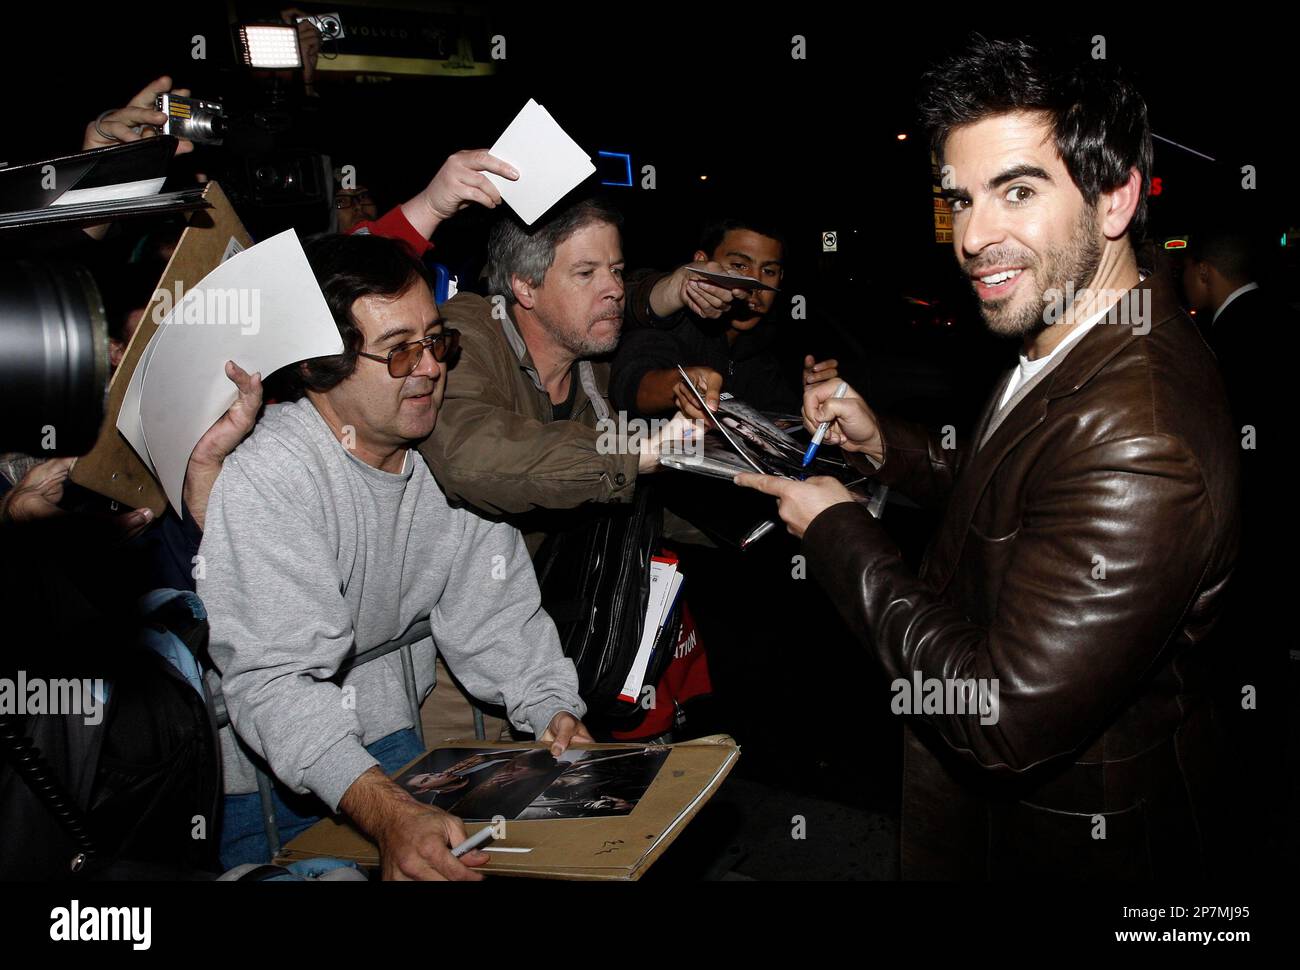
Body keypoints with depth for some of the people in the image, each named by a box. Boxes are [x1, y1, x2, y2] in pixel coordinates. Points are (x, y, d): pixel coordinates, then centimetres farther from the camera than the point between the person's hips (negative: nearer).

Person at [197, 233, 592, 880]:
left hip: (385, 739, 6)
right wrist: (386, 813, -42)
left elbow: (490, 607, 1)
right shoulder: (261, 477, -23)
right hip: (262, 776, -5)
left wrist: (553, 709, -15)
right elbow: (274, 681, -30)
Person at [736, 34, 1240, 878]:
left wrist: (839, 531, -22)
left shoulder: (1141, 442, -34)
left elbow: (1004, 718, -32)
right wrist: (885, 444, -2)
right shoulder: (1072, 348, -4)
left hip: (1068, 838, -8)